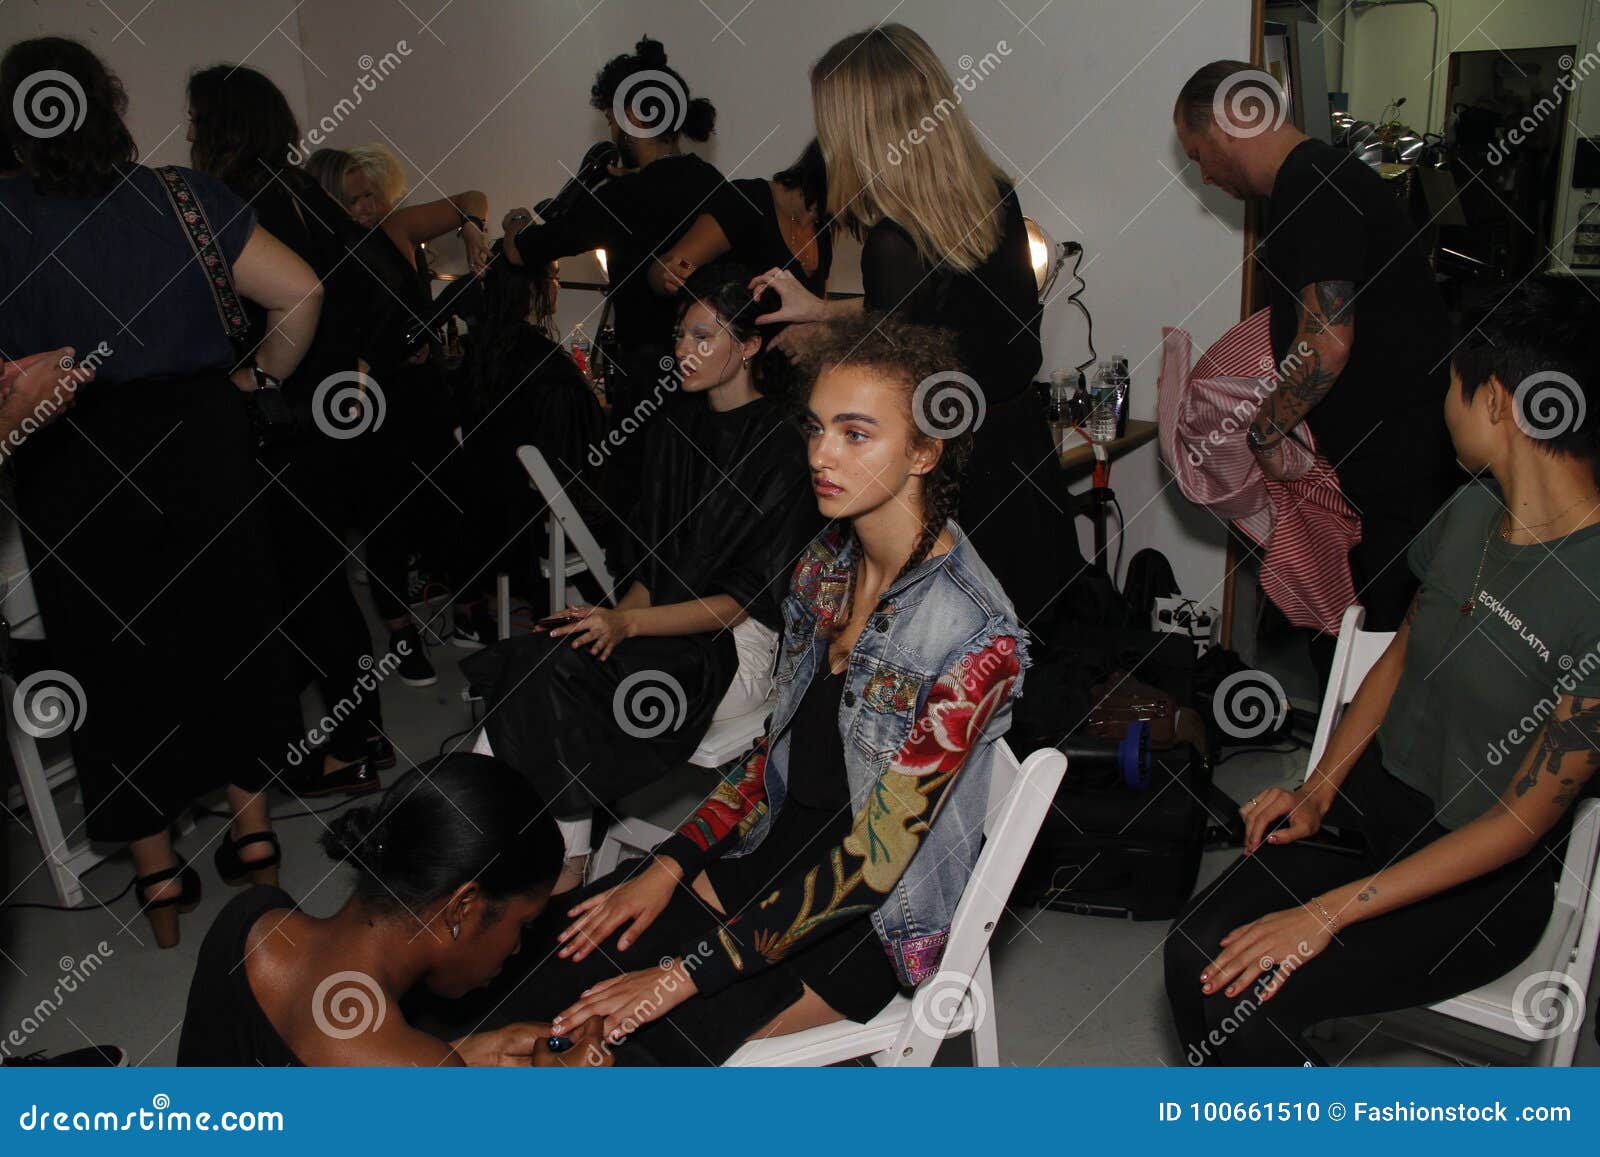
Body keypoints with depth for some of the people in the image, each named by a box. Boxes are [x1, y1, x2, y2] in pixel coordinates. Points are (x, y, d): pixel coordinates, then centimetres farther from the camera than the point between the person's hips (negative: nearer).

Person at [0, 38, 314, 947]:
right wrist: (261, 375, 5)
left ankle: (160, 879, 22)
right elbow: (301, 293, -8)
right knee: (231, 631, 16)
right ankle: (254, 834, 28)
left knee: (115, 661, 12)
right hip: (201, 442, 1)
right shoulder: (186, 196, -5)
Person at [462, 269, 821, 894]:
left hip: (735, 649, -6)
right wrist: (617, 617, -8)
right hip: (659, 623, 6)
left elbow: (747, 596, -13)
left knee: (560, 664, -27)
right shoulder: (674, 426, 12)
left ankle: (567, 864, -12)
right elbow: (646, 556, 13)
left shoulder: (780, 445, -11)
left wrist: (628, 622, -20)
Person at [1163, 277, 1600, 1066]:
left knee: (1238, 997, -21)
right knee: (1196, 951, -15)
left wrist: (1326, 913, -23)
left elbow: (1525, 819, -21)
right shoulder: (1472, 510, 0)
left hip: (1486, 881, -6)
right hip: (1373, 798, 6)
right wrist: (1318, 790, -1)